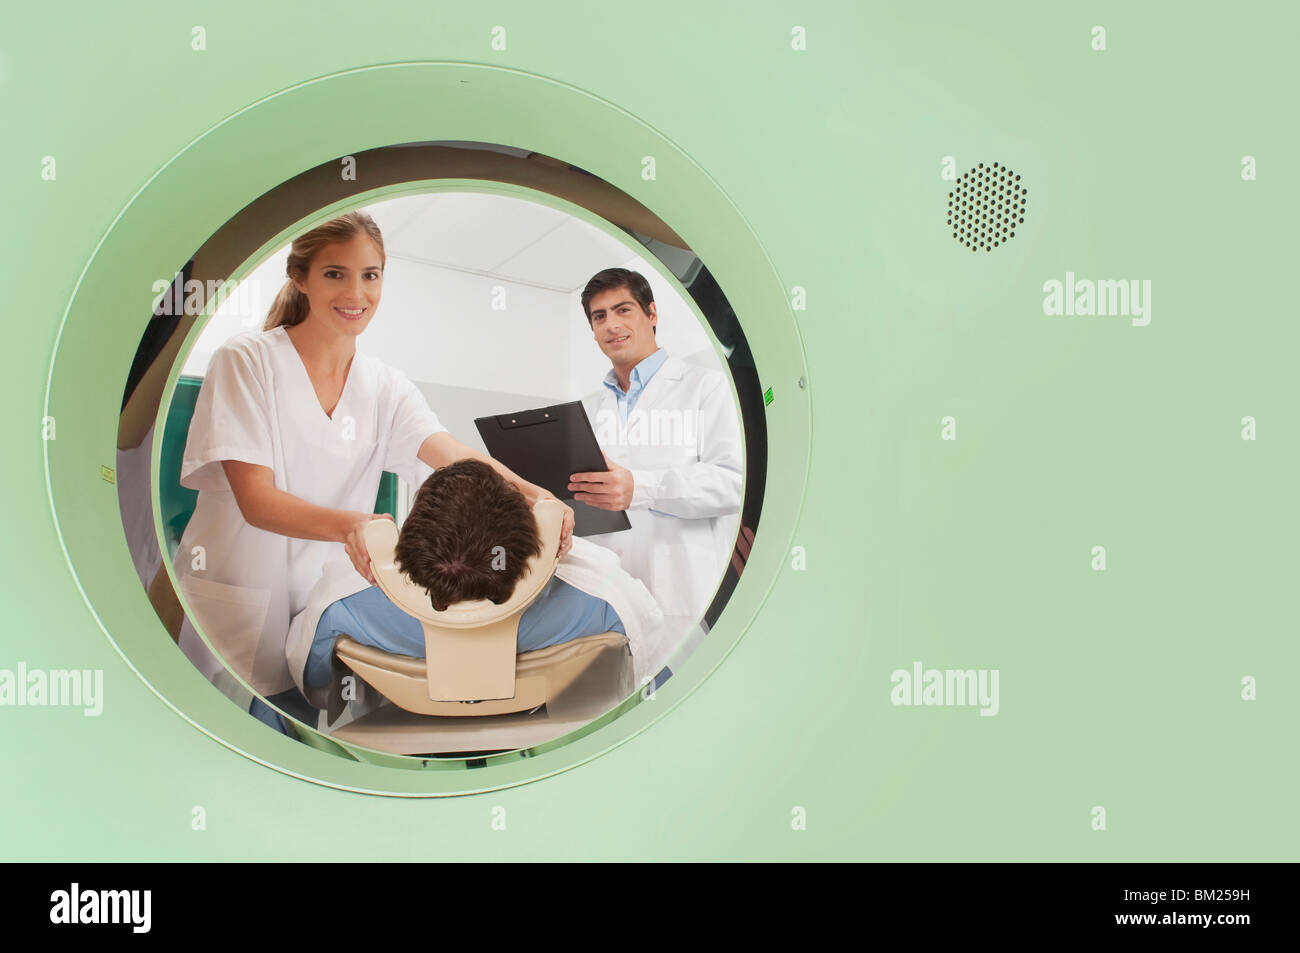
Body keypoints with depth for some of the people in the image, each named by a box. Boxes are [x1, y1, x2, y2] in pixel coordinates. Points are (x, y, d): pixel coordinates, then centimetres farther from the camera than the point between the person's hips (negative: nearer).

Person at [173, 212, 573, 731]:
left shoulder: (385, 386, 6)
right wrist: (349, 526, -37)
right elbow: (255, 499, -17)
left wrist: (528, 493, -34)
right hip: (235, 606, -4)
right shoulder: (246, 361, -8)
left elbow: (453, 455, -12)